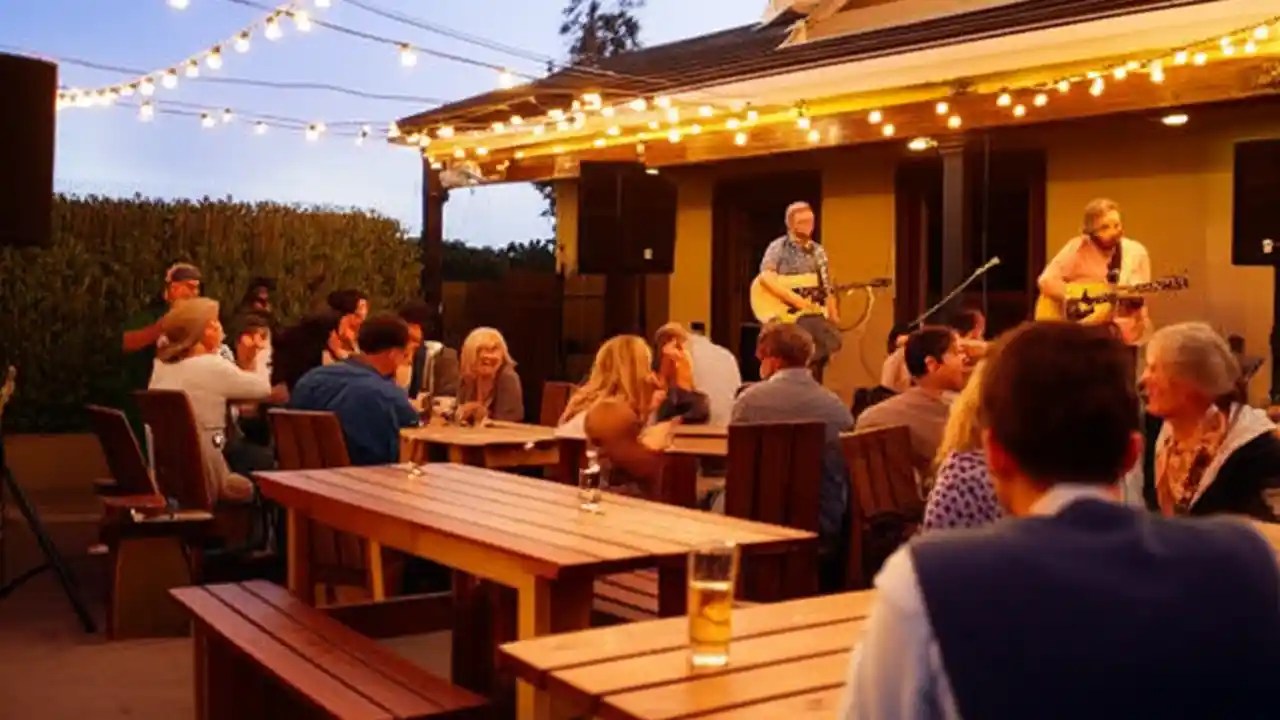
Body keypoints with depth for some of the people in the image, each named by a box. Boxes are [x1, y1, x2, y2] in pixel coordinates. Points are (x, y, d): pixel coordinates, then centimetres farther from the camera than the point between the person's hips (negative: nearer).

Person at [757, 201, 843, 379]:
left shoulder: (818, 251, 15)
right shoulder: (778, 247, -2)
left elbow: (828, 290, 15)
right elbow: (765, 277, -18)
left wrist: (833, 318, 3)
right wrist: (797, 300, -23)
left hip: (814, 317, 5)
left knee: (816, 364, 3)